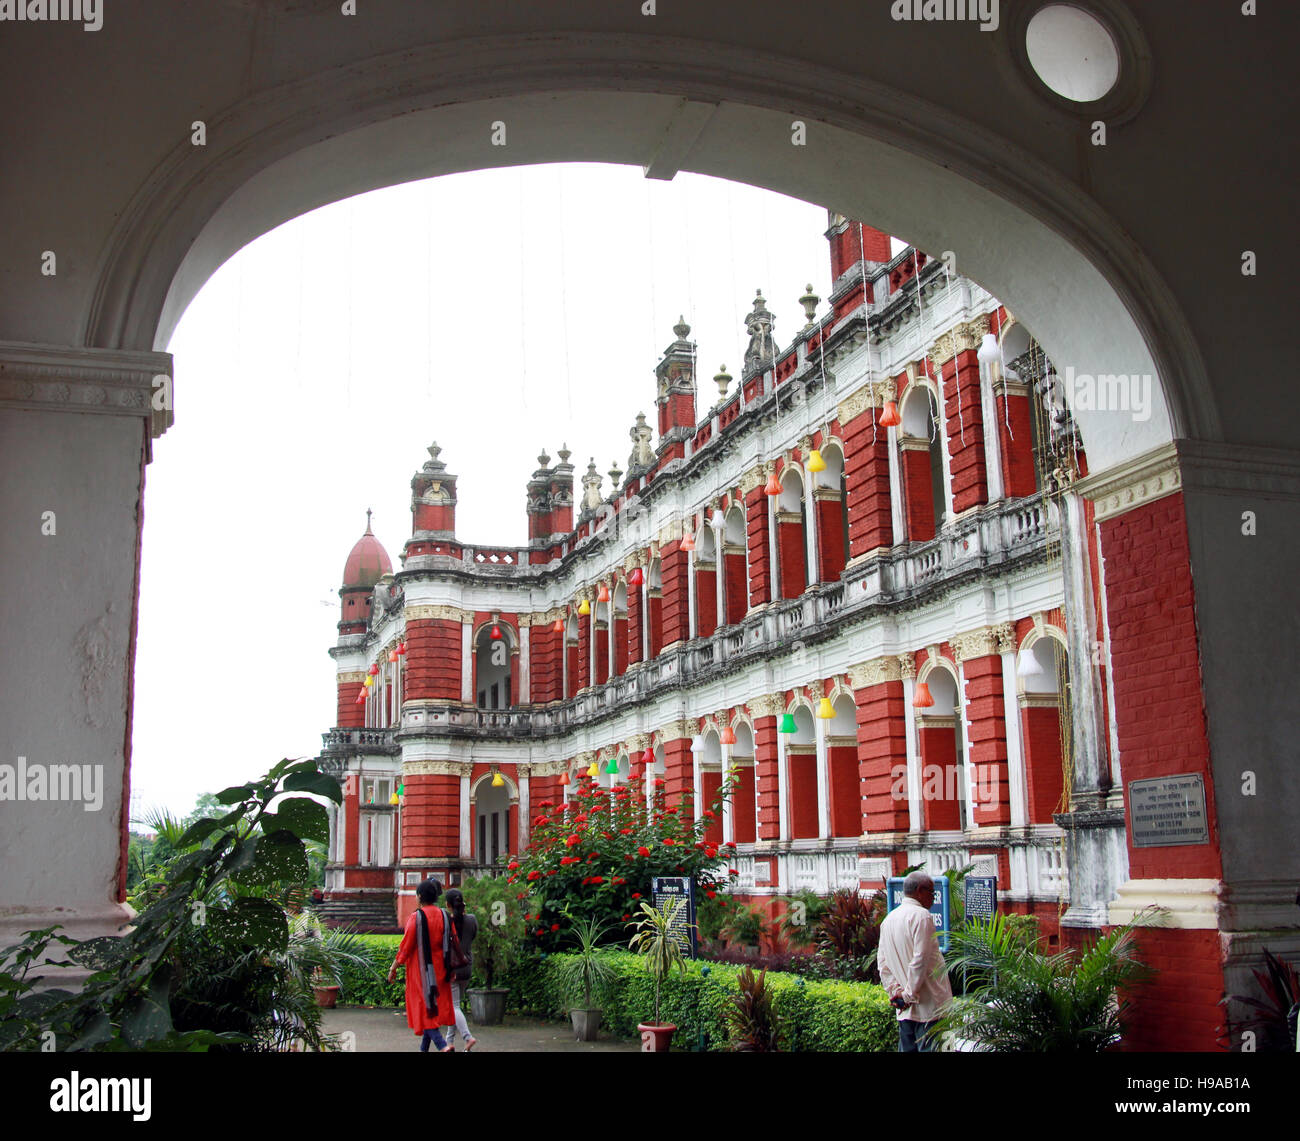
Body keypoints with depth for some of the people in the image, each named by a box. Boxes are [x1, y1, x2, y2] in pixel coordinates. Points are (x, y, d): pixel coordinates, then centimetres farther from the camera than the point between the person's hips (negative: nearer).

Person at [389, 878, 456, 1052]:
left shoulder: (416, 916, -14)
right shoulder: (444, 915, 2)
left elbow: (406, 944, -13)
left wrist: (394, 967, -3)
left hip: (421, 968, -6)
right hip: (439, 969, 6)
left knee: (424, 1007, -2)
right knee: (435, 1007, 16)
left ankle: (442, 1046, -19)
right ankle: (424, 1048, 25)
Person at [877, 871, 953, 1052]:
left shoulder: (889, 919, 13)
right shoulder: (921, 915, -12)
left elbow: (882, 962, 10)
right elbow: (920, 960, -18)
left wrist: (895, 991, 4)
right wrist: (909, 995, -12)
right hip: (928, 1006, -8)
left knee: (906, 1049, 12)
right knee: (929, 1048, -5)